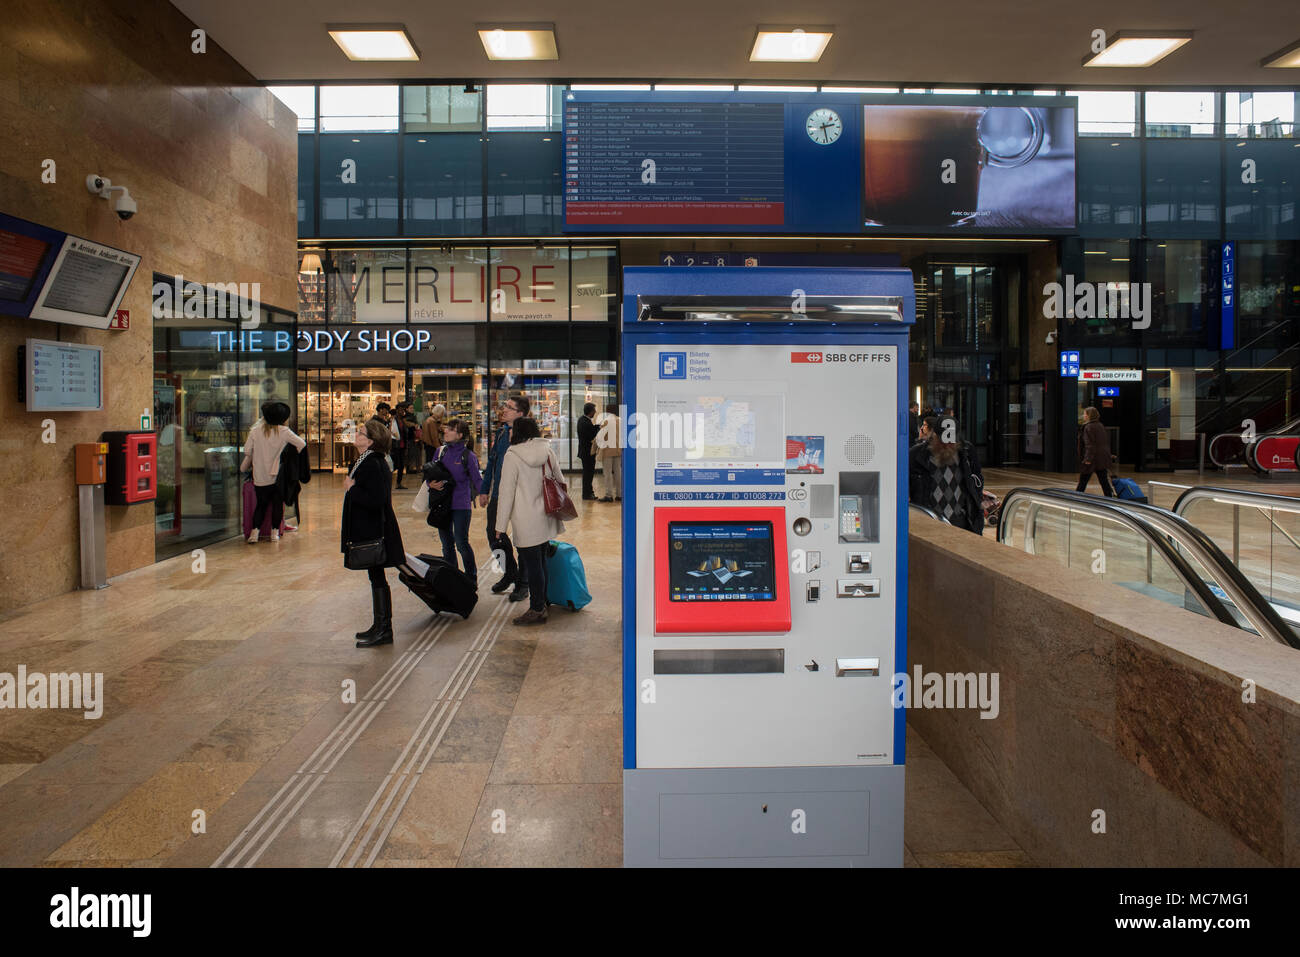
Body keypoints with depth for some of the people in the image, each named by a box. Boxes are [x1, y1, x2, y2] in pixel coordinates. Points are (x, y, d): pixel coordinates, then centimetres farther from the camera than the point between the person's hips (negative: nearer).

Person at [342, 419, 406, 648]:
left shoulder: (372, 464, -20)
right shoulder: (367, 461, 12)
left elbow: (375, 500, -28)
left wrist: (351, 488, -19)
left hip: (373, 532, -10)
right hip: (368, 529, 10)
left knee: (377, 578, -4)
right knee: (376, 578, 15)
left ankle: (383, 630, 4)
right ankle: (380, 626, 24)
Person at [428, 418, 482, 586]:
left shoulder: (468, 456, -8)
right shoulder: (441, 451, 7)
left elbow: (477, 480, -9)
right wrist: (431, 483, -7)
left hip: (461, 505, -5)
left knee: (462, 543, -5)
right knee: (447, 544, 14)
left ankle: (471, 580, 10)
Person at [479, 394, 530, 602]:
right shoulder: (502, 432, 9)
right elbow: (492, 461, 16)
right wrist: (484, 490, 14)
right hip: (498, 492, 7)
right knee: (494, 532, 13)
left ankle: (522, 584, 20)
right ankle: (510, 573, 33)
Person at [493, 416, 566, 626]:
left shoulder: (512, 457, -11)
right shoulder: (548, 452, 4)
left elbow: (506, 494, -11)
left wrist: (501, 526, -6)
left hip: (527, 522, -6)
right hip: (546, 518, 6)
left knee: (532, 565, 0)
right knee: (540, 561, 17)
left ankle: (537, 610, 7)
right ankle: (542, 602, 28)